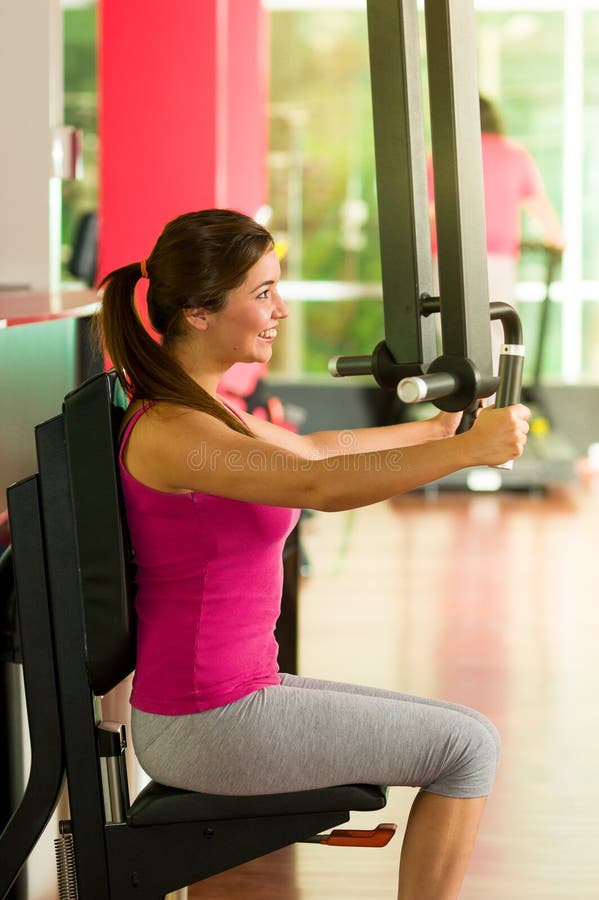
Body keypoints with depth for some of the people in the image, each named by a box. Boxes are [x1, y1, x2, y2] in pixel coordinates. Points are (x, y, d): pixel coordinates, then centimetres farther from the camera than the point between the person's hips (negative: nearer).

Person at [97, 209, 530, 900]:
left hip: (225, 694, 10)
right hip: (208, 729, -10)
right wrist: (468, 449, -31)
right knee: (467, 748, 0)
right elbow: (319, 485, -33)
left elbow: (314, 449, 26)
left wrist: (434, 430, 37)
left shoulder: (201, 408, 10)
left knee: (457, 734, 19)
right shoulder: (170, 431, -21)